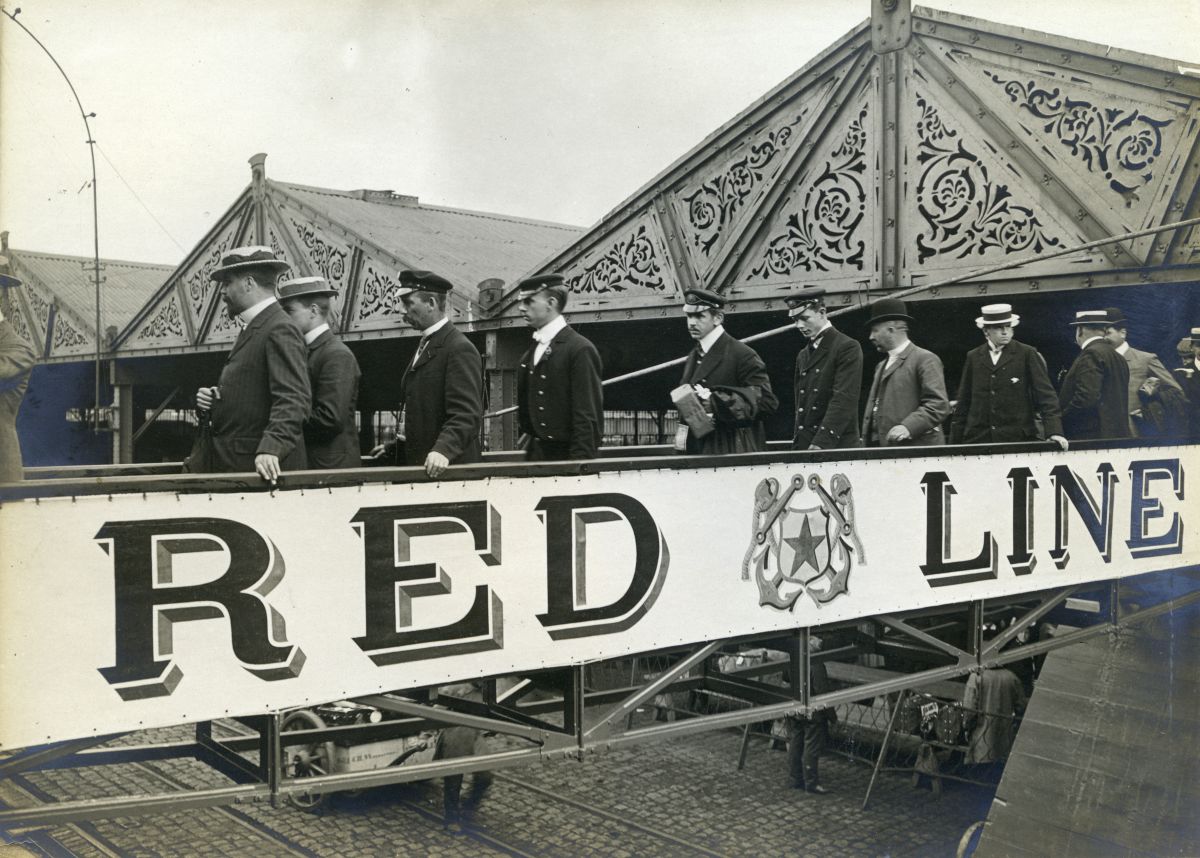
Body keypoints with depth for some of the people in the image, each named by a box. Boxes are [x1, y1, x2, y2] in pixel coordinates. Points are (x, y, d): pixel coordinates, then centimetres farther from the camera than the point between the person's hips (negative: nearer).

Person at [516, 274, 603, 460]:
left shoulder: (580, 349, -10)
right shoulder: (531, 353, 13)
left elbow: (587, 416, -15)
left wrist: (579, 463, -19)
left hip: (566, 455, -7)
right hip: (536, 455, 7)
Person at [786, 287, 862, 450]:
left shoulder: (847, 348, -5)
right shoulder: (803, 355, 18)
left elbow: (844, 400, -15)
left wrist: (822, 443, -22)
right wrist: (797, 445, 8)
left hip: (837, 444, -6)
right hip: (803, 446, 6)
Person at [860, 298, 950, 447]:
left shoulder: (925, 360, -3)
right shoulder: (882, 366, 24)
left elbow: (939, 406, -12)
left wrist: (907, 427, -24)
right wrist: (867, 443, 11)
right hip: (880, 452, 7)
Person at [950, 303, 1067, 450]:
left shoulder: (1028, 354, 3)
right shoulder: (973, 357, 10)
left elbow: (1046, 395, -2)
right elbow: (963, 403, 12)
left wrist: (1054, 432, -14)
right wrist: (955, 442, 8)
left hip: (1018, 439, -2)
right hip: (978, 440, 2)